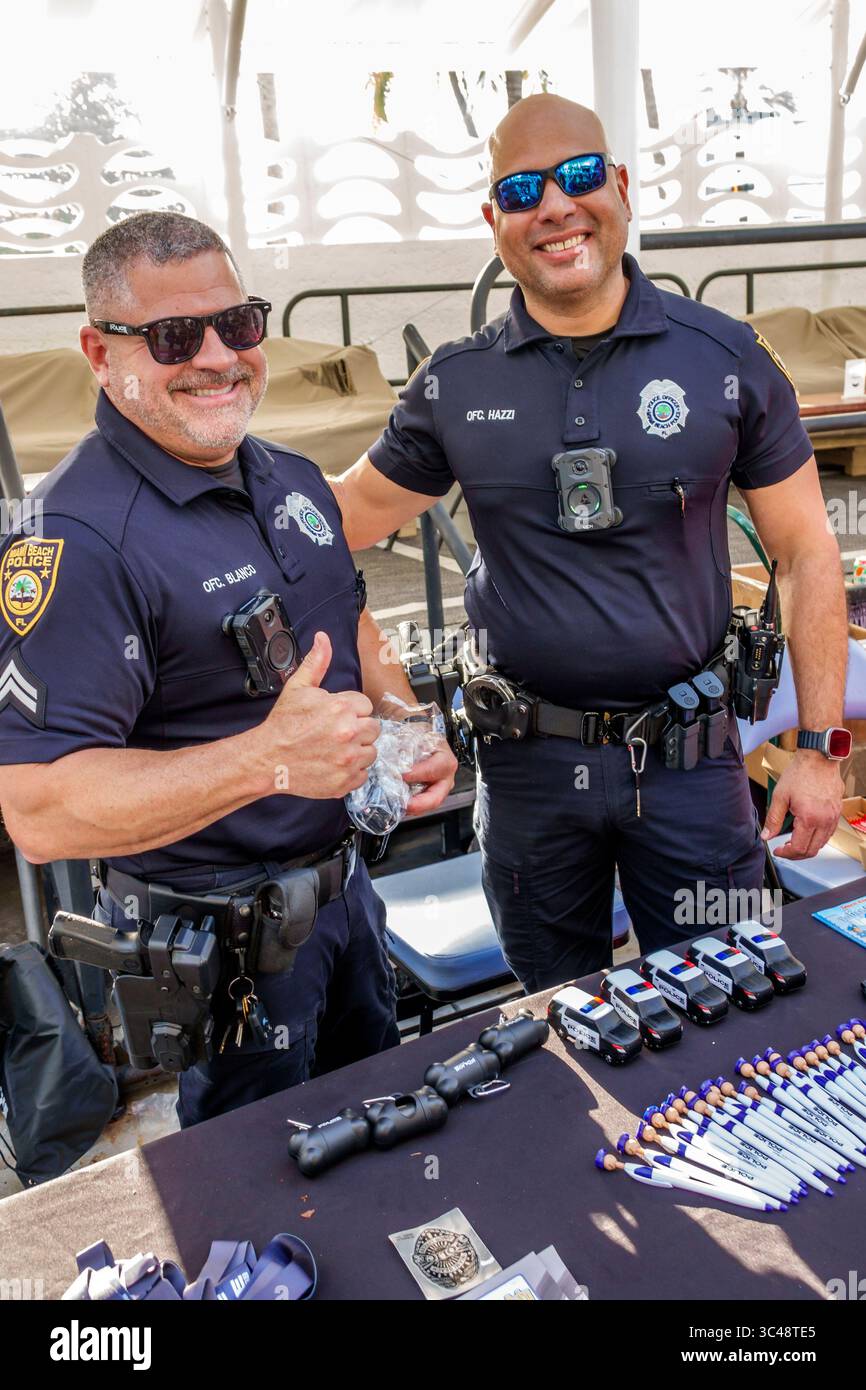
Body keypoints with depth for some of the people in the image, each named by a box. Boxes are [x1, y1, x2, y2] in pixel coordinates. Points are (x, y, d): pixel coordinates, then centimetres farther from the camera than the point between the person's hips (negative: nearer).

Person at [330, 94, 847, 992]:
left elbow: (806, 553, 0)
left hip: (687, 757, -1)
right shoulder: (454, 386, -1)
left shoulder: (726, 359, -4)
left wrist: (819, 746, -3)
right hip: (529, 761, 2)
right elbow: (351, 511, 8)